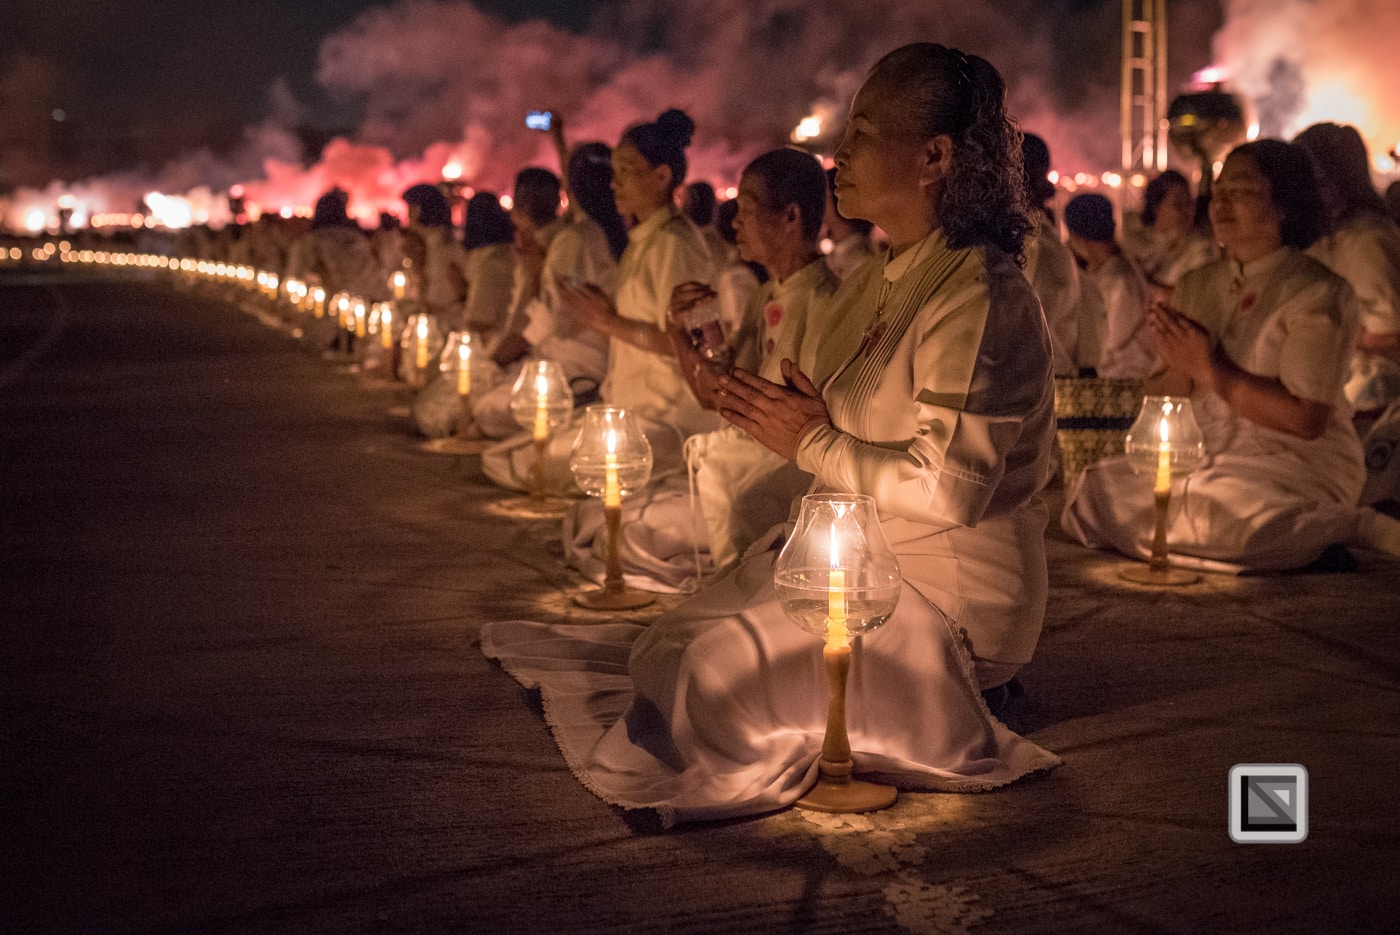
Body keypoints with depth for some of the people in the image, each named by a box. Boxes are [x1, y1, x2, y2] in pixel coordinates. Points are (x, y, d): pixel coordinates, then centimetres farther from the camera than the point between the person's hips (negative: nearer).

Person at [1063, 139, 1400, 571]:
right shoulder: (1197, 286, 12)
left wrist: (1211, 371, -18)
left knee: (1218, 526, -36)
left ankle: (1356, 527, -7)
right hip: (1205, 460, 7)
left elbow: (1307, 420, -18)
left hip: (1296, 466, -7)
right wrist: (1180, 371, -14)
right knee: (1090, 495, -9)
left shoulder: (1318, 293, -9)